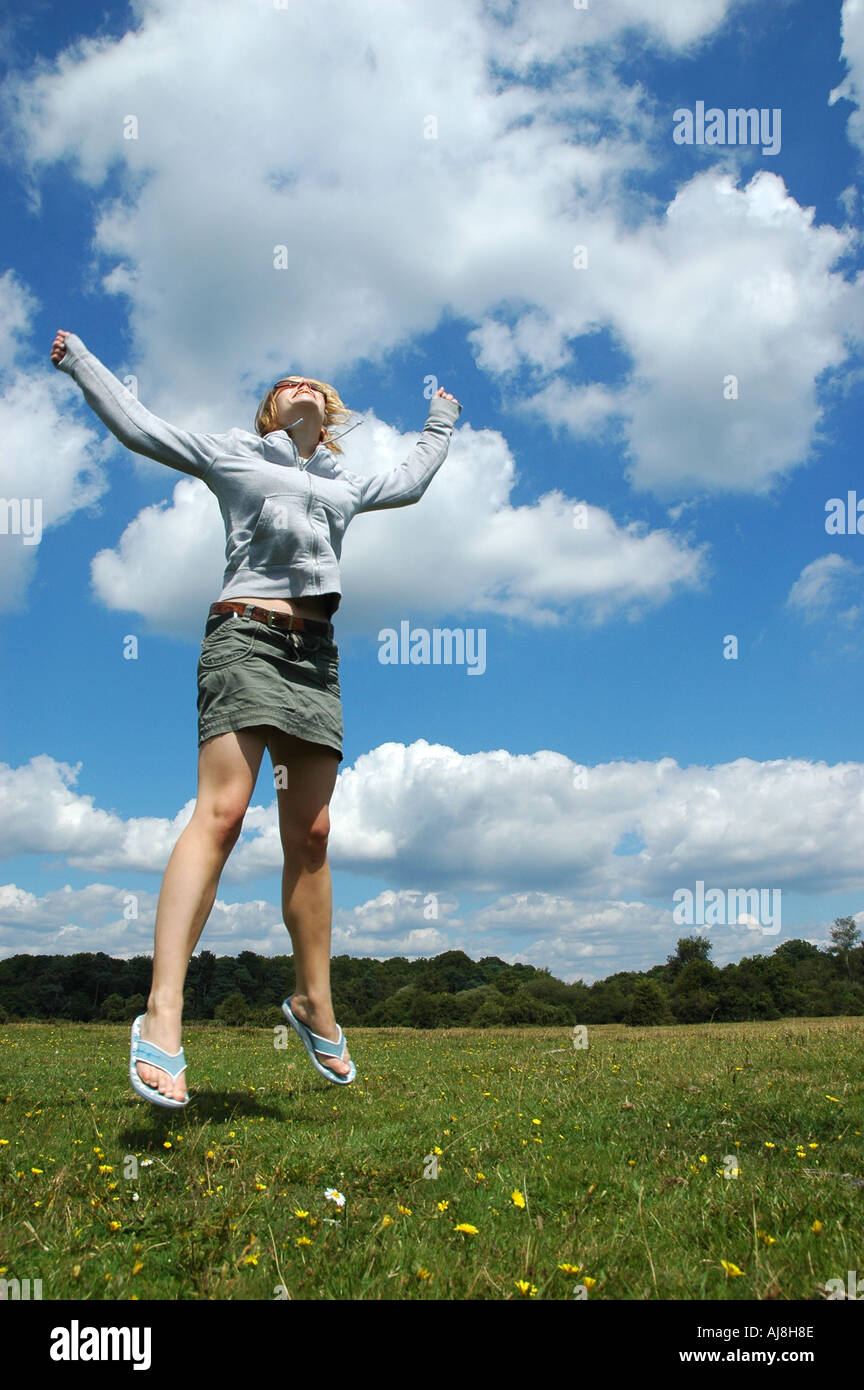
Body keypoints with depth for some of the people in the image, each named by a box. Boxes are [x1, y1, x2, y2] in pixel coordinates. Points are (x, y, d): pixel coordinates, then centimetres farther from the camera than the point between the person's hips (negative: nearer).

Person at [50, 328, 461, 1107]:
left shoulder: (345, 487, 30)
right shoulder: (231, 457, 19)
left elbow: (410, 484, 47)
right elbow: (137, 425, 20)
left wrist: (441, 426, 58)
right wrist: (79, 360, 25)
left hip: (316, 654, 5)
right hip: (245, 635, -5)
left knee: (310, 833, 0)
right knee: (220, 813, -21)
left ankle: (315, 1003, 10)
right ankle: (163, 1016, -25)